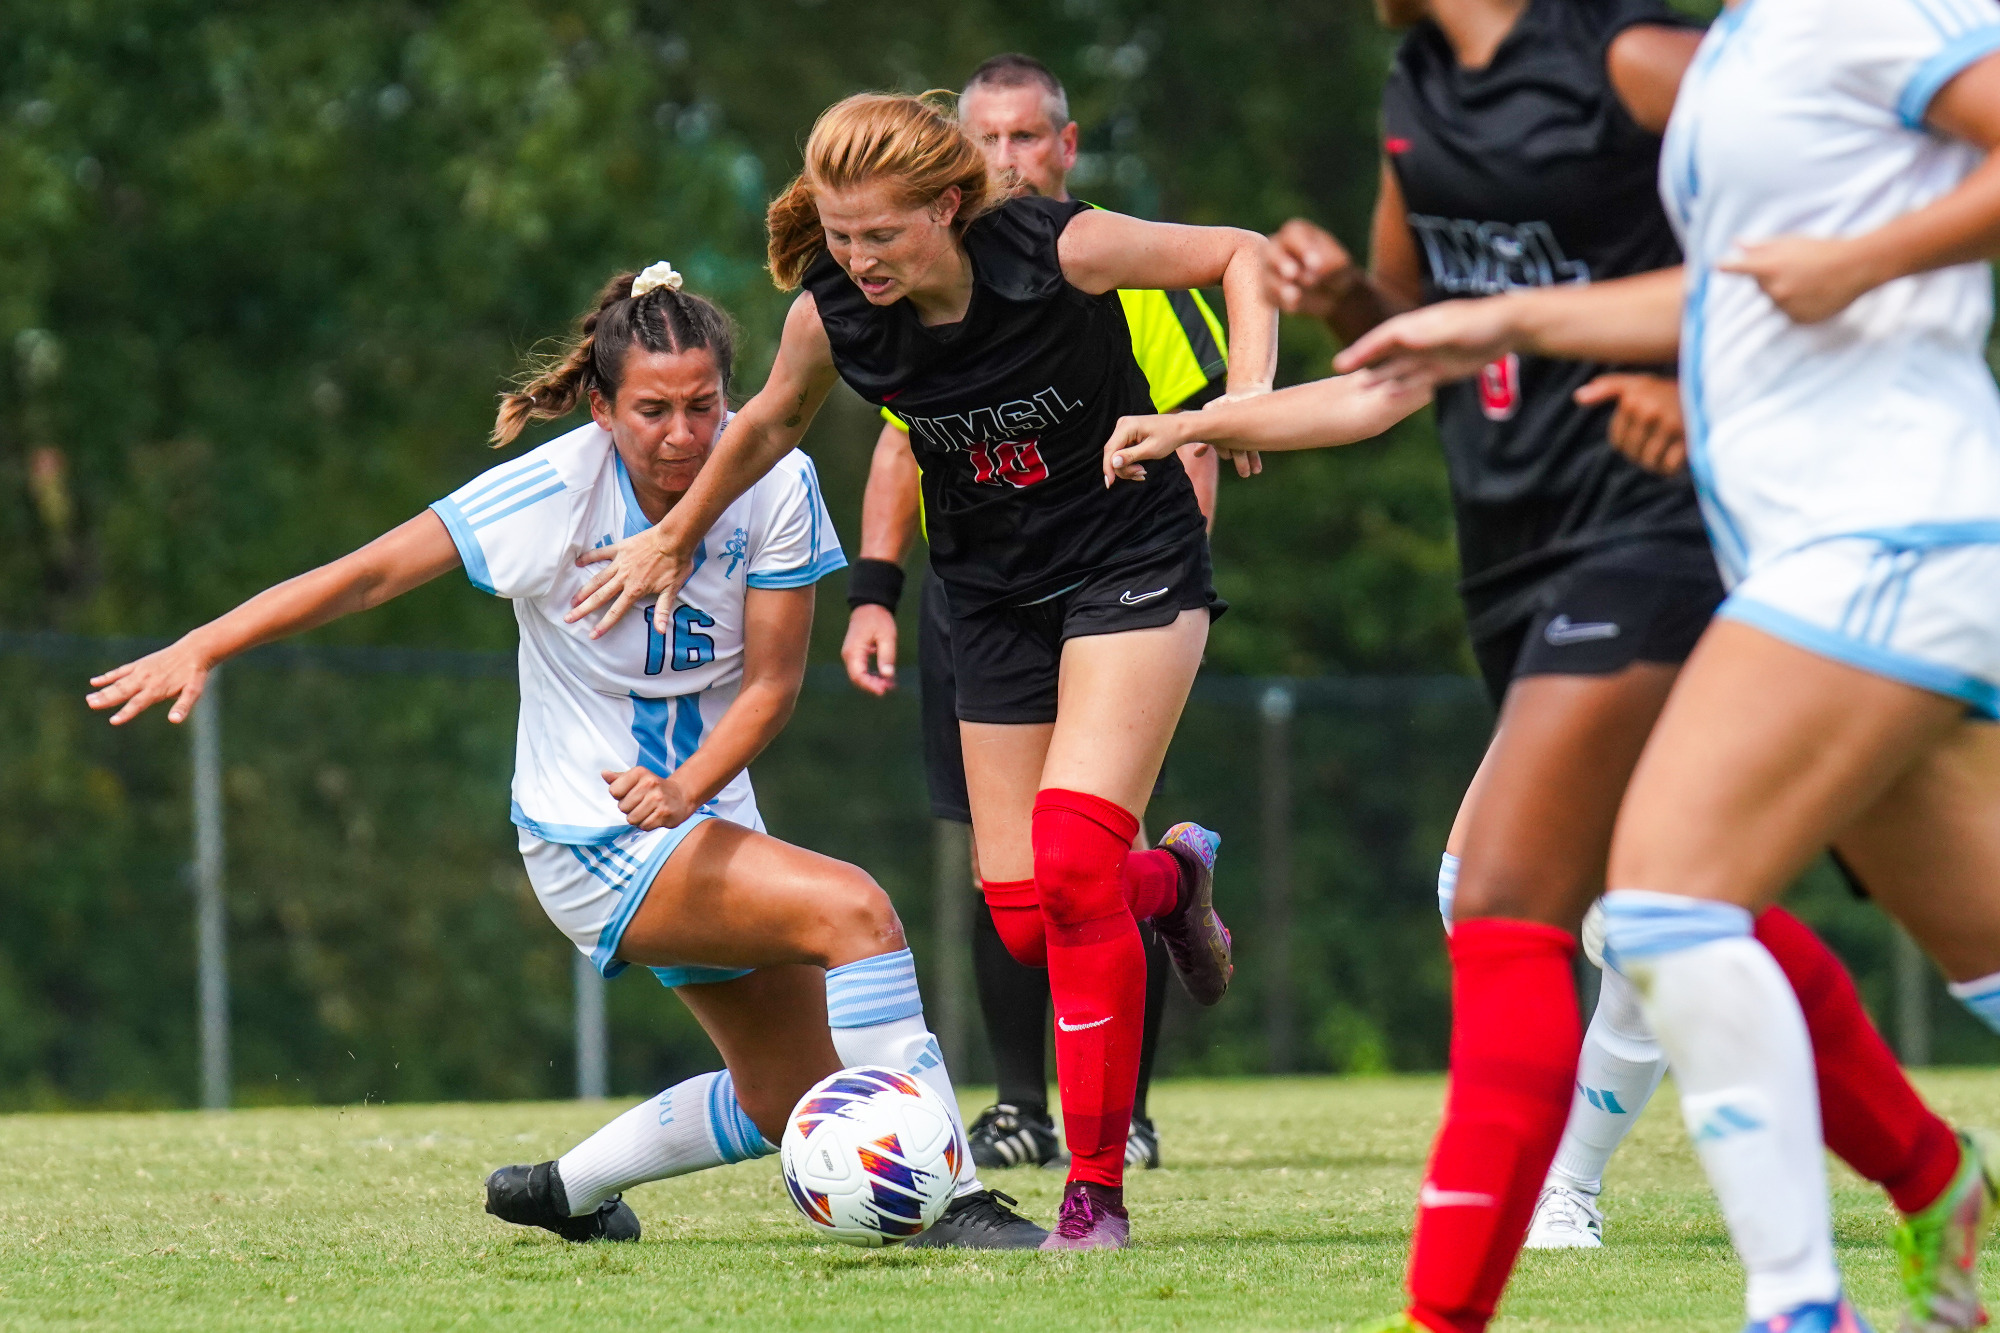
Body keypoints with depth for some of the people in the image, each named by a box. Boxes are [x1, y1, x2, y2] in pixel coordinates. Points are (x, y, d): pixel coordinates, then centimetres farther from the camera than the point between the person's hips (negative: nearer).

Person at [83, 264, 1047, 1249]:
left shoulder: (774, 484, -10)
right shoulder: (552, 493, -19)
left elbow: (772, 679, -8)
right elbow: (368, 575, -18)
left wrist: (685, 789, -25)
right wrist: (200, 649, -26)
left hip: (707, 820, 6)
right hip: (593, 844, -6)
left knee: (792, 1104, 13)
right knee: (854, 909, -27)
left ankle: (561, 1189, 34)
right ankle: (950, 1200, -27)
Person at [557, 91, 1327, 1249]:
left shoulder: (1061, 252, -23)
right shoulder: (830, 316, -12)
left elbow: (1239, 253, -9)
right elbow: (771, 425, 11)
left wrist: (1249, 391, -23)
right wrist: (675, 539, 20)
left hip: (1132, 563, -5)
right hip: (997, 596, 5)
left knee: (1072, 865, -21)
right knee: (1026, 921, -2)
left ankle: (1098, 1191, -11)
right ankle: (1170, 878, 35)